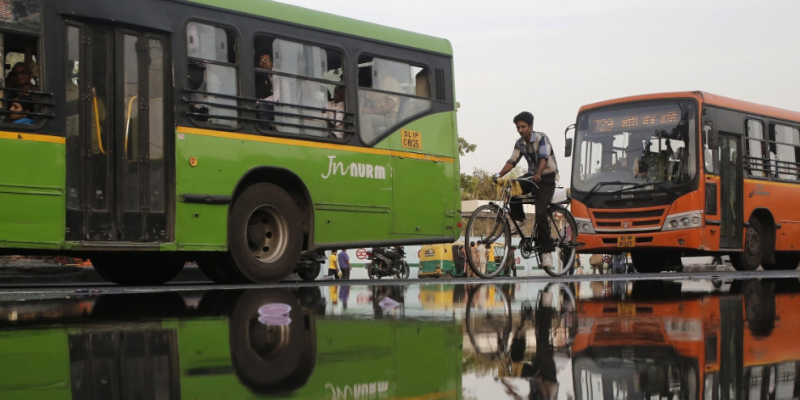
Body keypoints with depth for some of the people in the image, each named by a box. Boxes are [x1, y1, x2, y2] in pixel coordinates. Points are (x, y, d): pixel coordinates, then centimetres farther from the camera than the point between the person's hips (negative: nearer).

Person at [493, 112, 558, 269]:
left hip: (547, 178, -6)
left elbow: (544, 158, -31)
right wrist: (500, 175, -20)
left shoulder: (542, 138, -16)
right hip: (531, 176, 6)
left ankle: (547, 251, -14)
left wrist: (538, 174, -48)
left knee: (540, 212, -20)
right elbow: (512, 161, -4)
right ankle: (519, 222, -5)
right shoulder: (520, 143, 2)